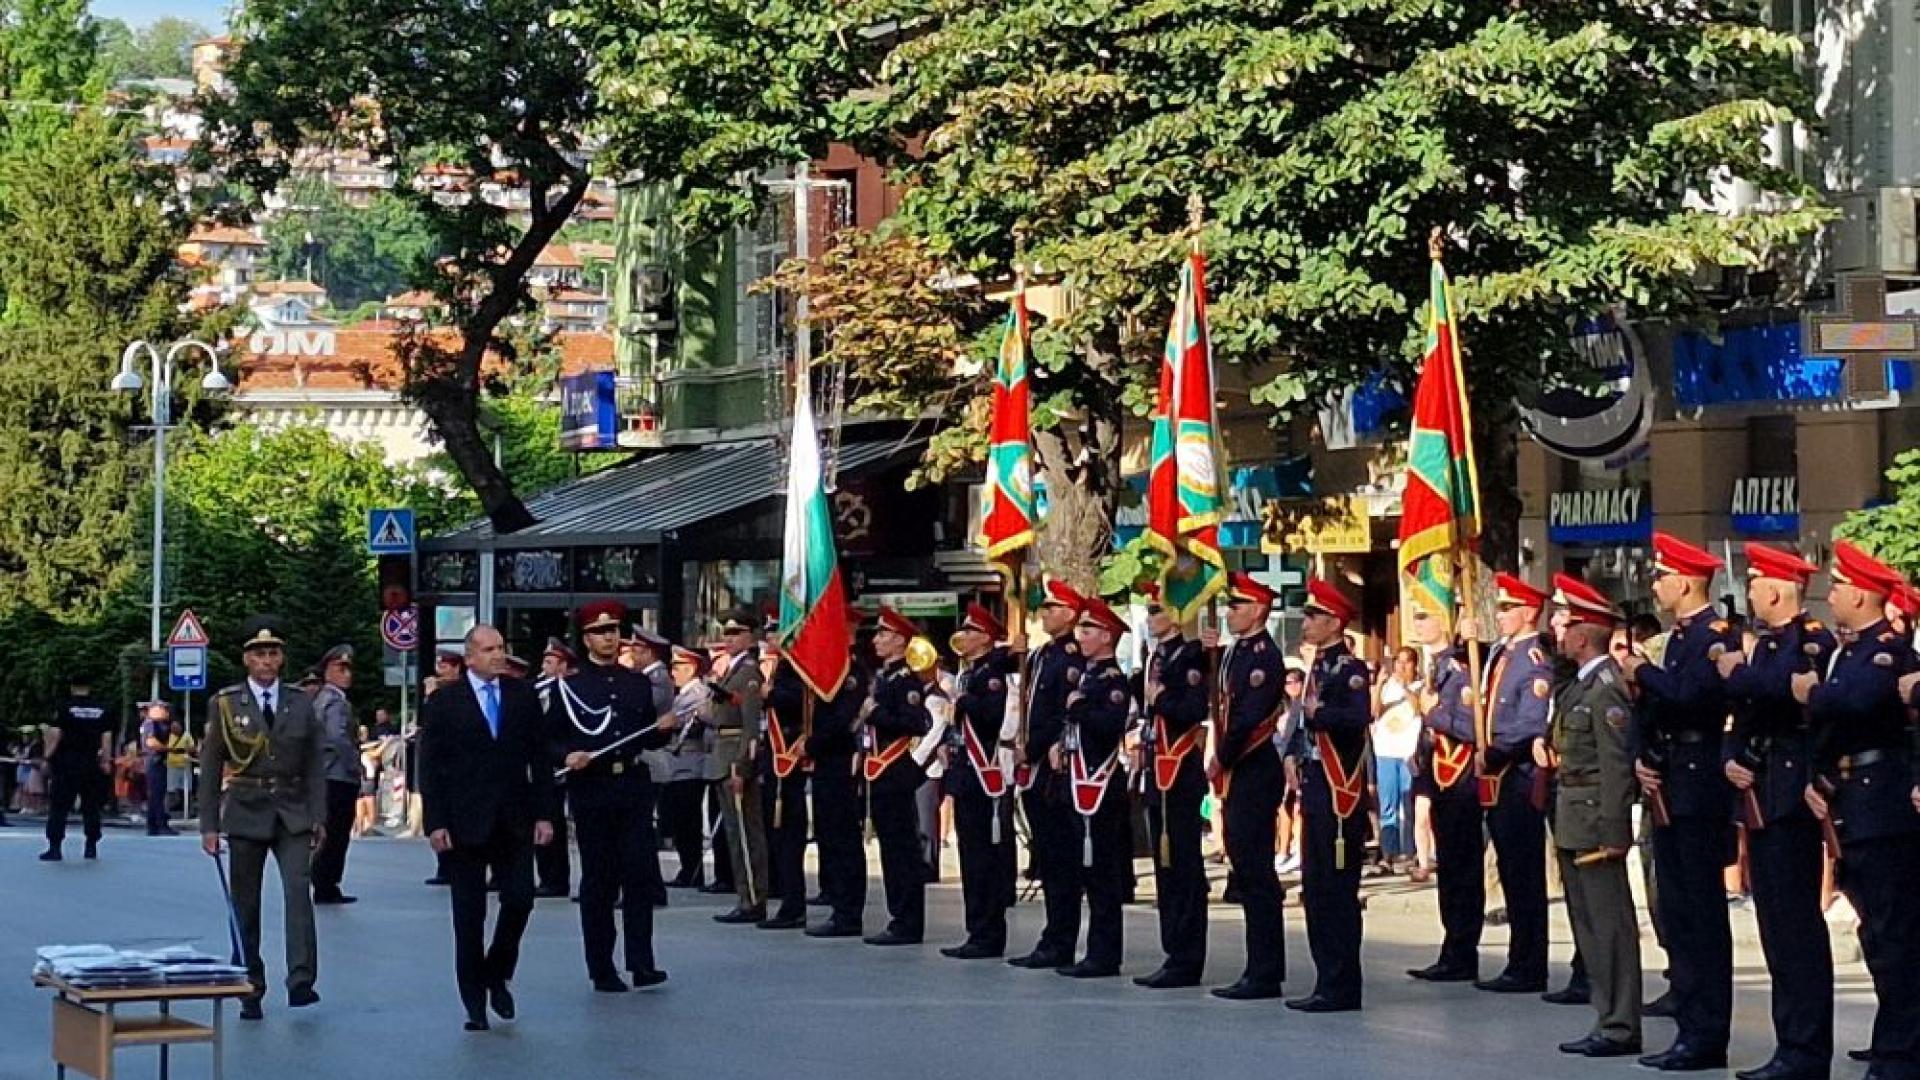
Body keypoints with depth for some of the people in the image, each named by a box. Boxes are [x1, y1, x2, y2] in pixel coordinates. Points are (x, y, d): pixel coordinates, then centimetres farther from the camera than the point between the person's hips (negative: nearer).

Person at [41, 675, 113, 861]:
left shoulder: (65, 707, -5)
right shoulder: (101, 709, 4)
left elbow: (55, 733, -9)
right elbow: (107, 736, 4)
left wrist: (49, 754, -1)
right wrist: (106, 760, 10)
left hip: (66, 762, -3)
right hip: (91, 763, 3)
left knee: (59, 807, 0)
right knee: (91, 806, 12)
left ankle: (55, 847, -6)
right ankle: (92, 847, 13)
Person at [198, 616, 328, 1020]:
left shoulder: (301, 704, 6)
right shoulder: (225, 704, 2)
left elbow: (315, 765, 7)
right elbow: (210, 768, 3)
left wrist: (318, 817, -1)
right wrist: (209, 825, -2)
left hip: (292, 814, 0)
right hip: (245, 813, 0)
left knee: (298, 890, -17)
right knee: (246, 904, 3)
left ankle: (301, 981, -22)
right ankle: (251, 991, 11)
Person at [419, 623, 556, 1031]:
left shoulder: (523, 696, 7)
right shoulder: (443, 701, 0)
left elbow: (539, 759, 8)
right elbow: (430, 767, -2)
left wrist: (544, 814, 1)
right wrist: (435, 823, -10)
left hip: (515, 821, 2)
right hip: (465, 824, -2)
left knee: (520, 899, -5)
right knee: (469, 915, 2)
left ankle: (497, 975, 20)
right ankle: (474, 1001, 10)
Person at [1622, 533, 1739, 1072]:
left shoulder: (1717, 634, -11)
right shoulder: (1678, 637, 17)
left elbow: (1688, 693, -26)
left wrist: (1642, 671, -11)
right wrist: (1643, 758, 4)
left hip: (1700, 790, -10)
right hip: (1668, 789, 10)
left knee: (1702, 912, -6)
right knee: (1677, 914, 11)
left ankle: (1708, 1038, -4)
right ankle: (1690, 1028, 15)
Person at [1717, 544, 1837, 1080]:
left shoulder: (1813, 641, -10)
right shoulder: (1764, 644, 18)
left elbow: (1779, 687, -29)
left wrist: (1735, 673, -13)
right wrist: (1733, 759, 0)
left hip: (1790, 798, -9)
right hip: (1761, 798, 9)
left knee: (1797, 925, -9)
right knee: (1778, 927, 11)